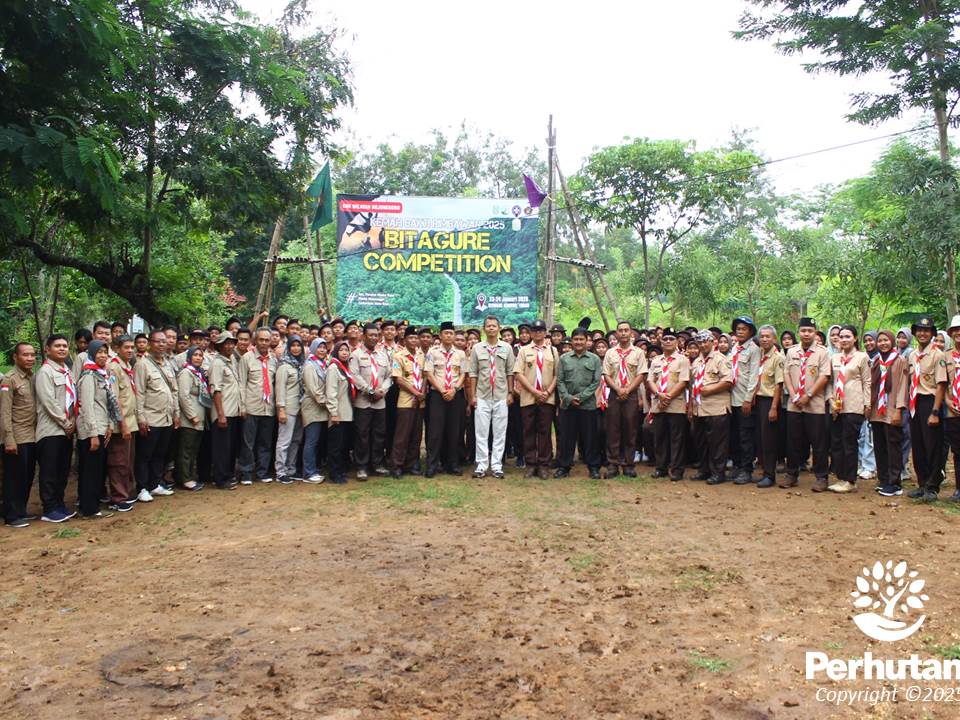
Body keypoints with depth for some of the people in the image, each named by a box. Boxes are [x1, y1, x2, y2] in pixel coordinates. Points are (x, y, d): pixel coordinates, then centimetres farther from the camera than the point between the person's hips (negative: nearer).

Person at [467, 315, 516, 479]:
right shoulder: (477, 348, 4)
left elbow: (510, 372, 6)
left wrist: (510, 393, 1)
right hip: (482, 396, 0)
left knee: (500, 432, 3)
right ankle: (482, 465, 8)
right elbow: (473, 373, 5)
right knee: (481, 432, 2)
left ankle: (497, 465, 10)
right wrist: (472, 395, 0)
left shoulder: (506, 348, 4)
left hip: (501, 396, 0)